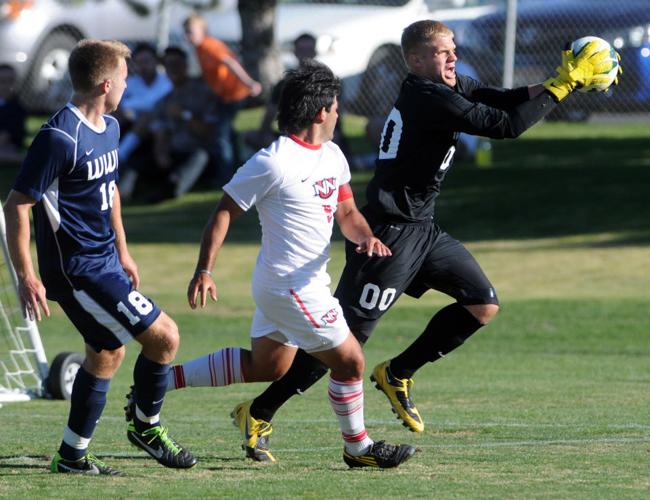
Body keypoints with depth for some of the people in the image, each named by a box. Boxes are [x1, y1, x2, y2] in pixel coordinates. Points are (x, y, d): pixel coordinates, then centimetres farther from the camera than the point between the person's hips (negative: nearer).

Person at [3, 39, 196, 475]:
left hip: (104, 262, 10)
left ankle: (72, 456, 25)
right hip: (77, 270, -10)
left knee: (107, 353, 15)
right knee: (164, 336, -8)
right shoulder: (60, 138, -21)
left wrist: (122, 251, 26)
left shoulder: (109, 127, 9)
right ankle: (147, 426, 13)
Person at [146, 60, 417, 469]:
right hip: (291, 286, -10)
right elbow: (225, 211, -14)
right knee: (349, 361, -2)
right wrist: (204, 270, -16)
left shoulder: (332, 155, 8)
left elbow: (346, 212, 15)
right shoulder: (274, 162, -19)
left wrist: (366, 237, -8)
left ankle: (158, 382, 22)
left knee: (264, 368, 19)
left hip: (309, 281, 10)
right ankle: (358, 447, 17)